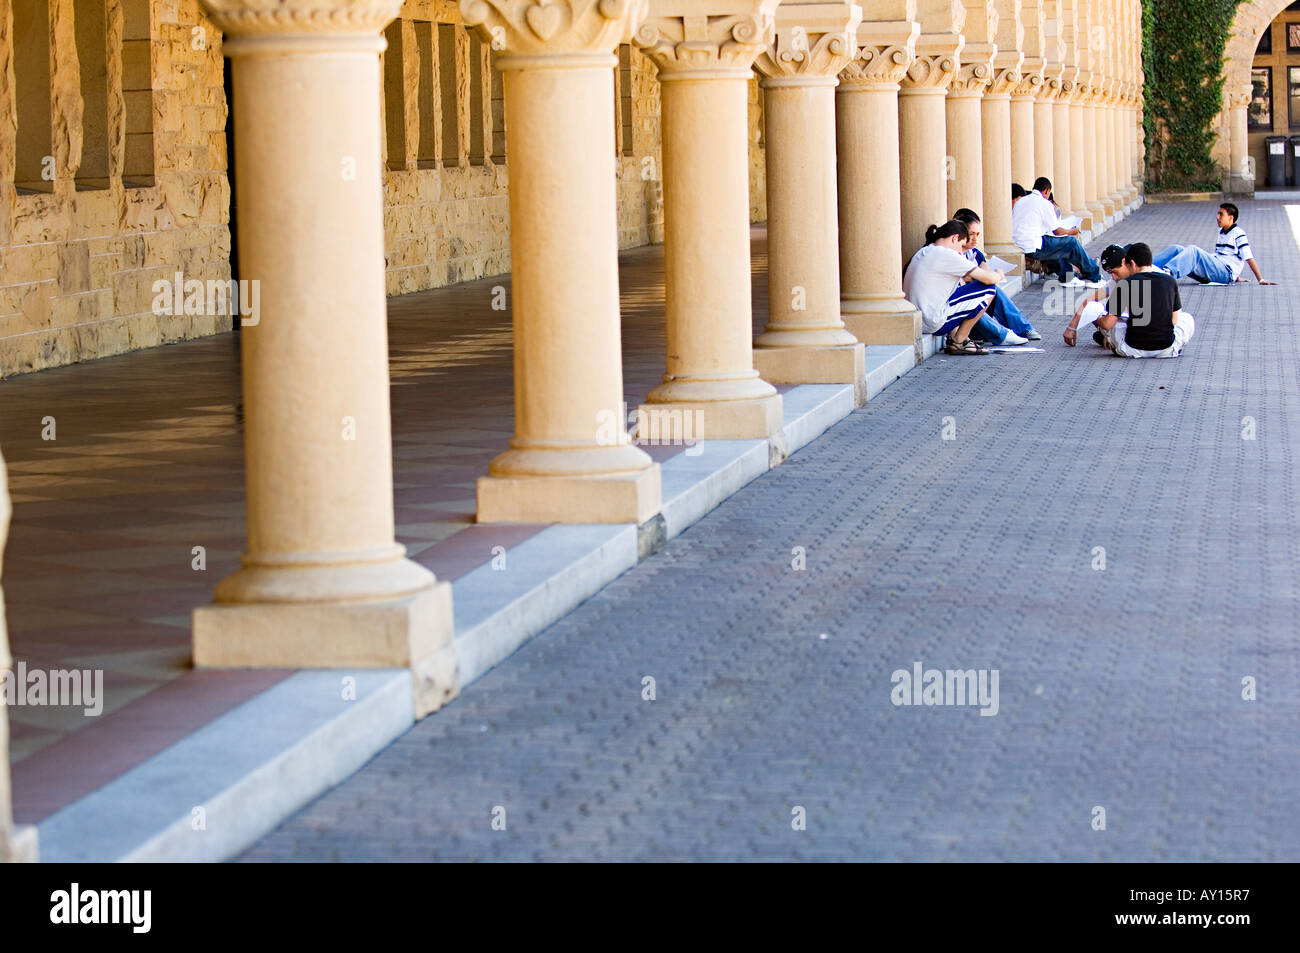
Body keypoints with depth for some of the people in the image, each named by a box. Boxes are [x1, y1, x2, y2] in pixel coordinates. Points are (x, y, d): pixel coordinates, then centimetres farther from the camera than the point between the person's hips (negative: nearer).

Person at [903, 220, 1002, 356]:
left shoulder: (922, 254, 16)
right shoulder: (947, 255, -11)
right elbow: (990, 279, -8)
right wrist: (999, 275, 13)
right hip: (934, 325, -10)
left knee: (958, 284, 30)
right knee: (988, 289, 0)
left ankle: (953, 336, 18)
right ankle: (959, 342, 5)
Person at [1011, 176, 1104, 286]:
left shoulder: (1020, 202, 15)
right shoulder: (1044, 204, -8)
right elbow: (1057, 231, -4)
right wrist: (1071, 231, 17)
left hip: (1017, 247, 8)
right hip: (1034, 249, -8)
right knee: (1072, 242, 6)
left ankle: (1066, 277, 31)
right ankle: (1094, 276, 18)